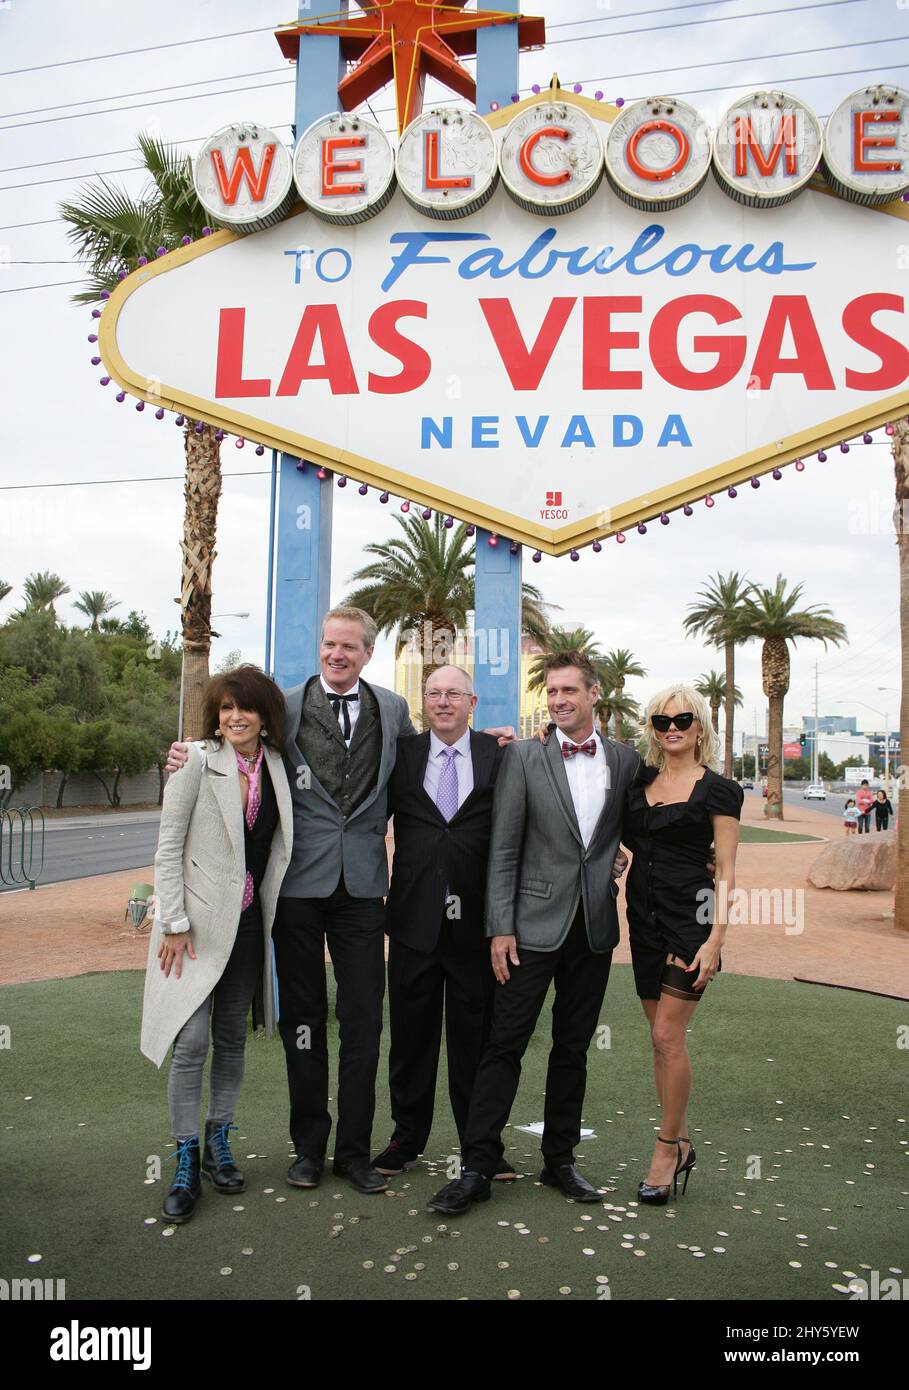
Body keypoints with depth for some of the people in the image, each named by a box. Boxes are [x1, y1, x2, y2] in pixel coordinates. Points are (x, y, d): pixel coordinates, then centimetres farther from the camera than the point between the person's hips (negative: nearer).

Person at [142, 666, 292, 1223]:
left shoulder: (277, 768, 2)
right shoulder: (199, 761, -9)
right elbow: (169, 845, -8)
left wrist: (270, 912, 1)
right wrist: (174, 923, -11)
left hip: (249, 924, 4)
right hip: (197, 921, -4)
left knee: (233, 1038, 13)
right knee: (191, 1041, -4)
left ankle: (219, 1144, 29)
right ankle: (186, 1164, 11)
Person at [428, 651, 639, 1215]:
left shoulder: (627, 760, 5)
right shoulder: (524, 757, -3)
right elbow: (503, 850, -5)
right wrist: (500, 928, -9)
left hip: (595, 927, 3)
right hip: (536, 922, -3)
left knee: (573, 1048, 13)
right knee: (506, 1043, 0)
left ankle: (560, 1159, 28)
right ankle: (478, 1167, 10)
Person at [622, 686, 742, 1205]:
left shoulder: (717, 789, -5)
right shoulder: (639, 782, 9)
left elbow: (727, 872, -6)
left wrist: (715, 938, -15)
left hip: (690, 918, -5)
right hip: (644, 917, 5)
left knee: (668, 1035, -6)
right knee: (662, 1037, 11)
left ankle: (667, 1148, 10)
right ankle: (682, 1144, 25)